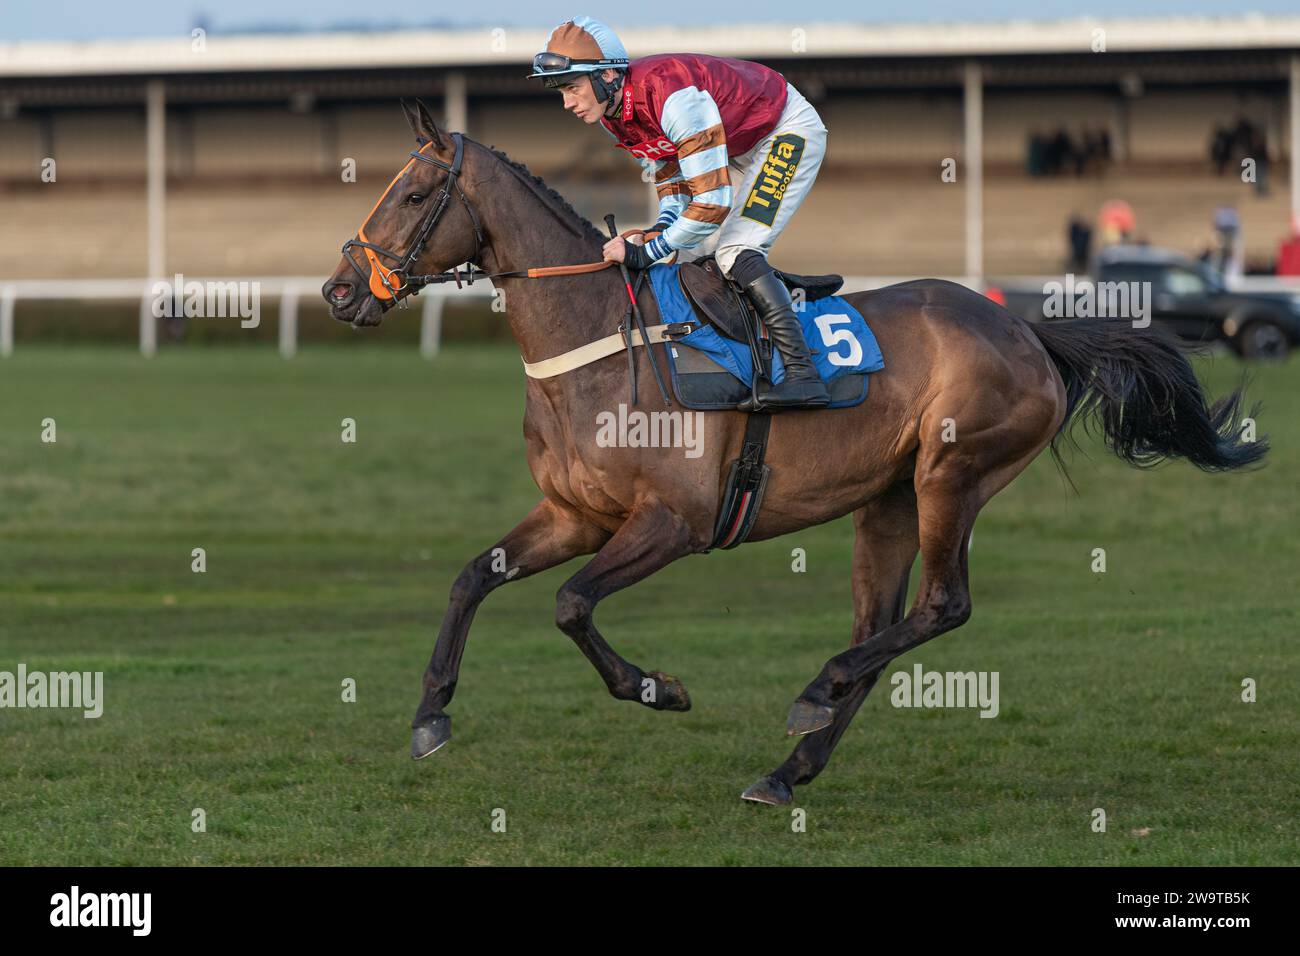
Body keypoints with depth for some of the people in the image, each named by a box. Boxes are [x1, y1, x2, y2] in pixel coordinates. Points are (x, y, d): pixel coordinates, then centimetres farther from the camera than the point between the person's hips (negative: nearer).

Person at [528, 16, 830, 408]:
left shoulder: (674, 98, -38)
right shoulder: (611, 113, -9)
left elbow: (712, 202, -37)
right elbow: (668, 169, 7)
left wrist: (648, 252, -30)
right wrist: (663, 227, -11)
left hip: (790, 130, -9)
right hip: (738, 148, 9)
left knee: (734, 251, -23)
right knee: (693, 254, 5)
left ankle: (803, 374, -28)